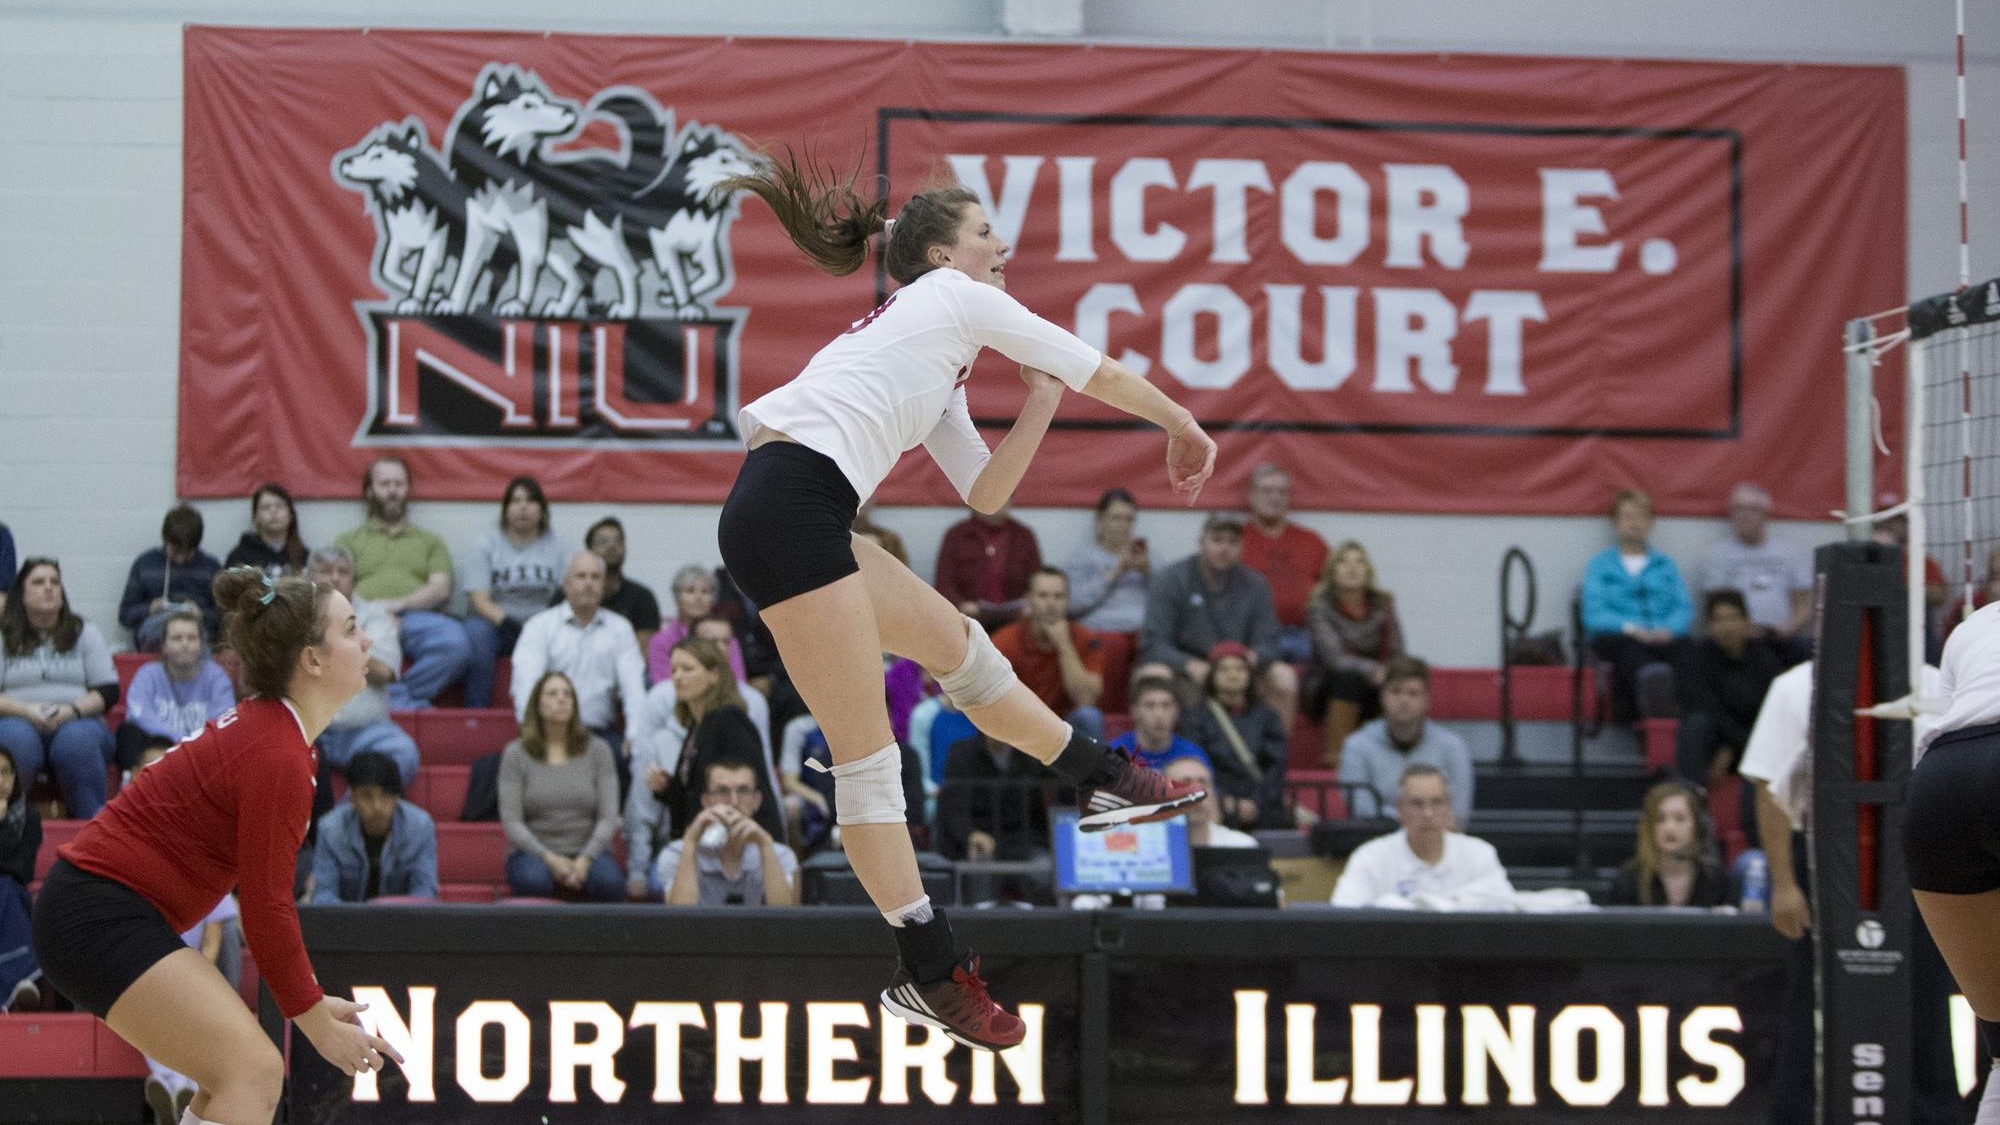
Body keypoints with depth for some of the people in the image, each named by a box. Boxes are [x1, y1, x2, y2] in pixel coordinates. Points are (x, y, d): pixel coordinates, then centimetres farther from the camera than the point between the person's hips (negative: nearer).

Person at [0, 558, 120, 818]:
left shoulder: (85, 634, 17)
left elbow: (109, 691, 8)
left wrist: (72, 710, -11)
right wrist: (26, 711, -14)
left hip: (77, 722, 1)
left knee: (77, 741, -36)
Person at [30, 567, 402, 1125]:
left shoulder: (264, 725, 10)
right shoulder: (279, 757, -19)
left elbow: (264, 894, 16)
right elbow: (266, 910, -16)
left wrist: (311, 1001, 16)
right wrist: (316, 1022, -5)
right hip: (104, 917, -11)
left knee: (239, 1075, 13)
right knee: (256, 1071, -18)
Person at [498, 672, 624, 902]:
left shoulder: (597, 750, 8)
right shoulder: (516, 754, 4)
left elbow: (608, 816, 2)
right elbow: (511, 821, -2)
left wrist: (585, 860, -15)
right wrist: (549, 858, -17)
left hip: (588, 852, 1)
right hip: (534, 852, -1)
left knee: (609, 882, -34)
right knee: (535, 881, -37)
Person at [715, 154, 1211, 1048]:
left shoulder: (934, 366, 28)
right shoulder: (953, 299, 4)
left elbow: (985, 491, 28)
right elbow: (1103, 374, 11)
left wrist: (1040, 402, 21)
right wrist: (1186, 430, 26)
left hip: (803, 521, 10)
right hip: (789, 509, -10)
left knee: (958, 645, 22)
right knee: (867, 756, -7)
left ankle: (1099, 781, 36)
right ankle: (928, 970, -5)